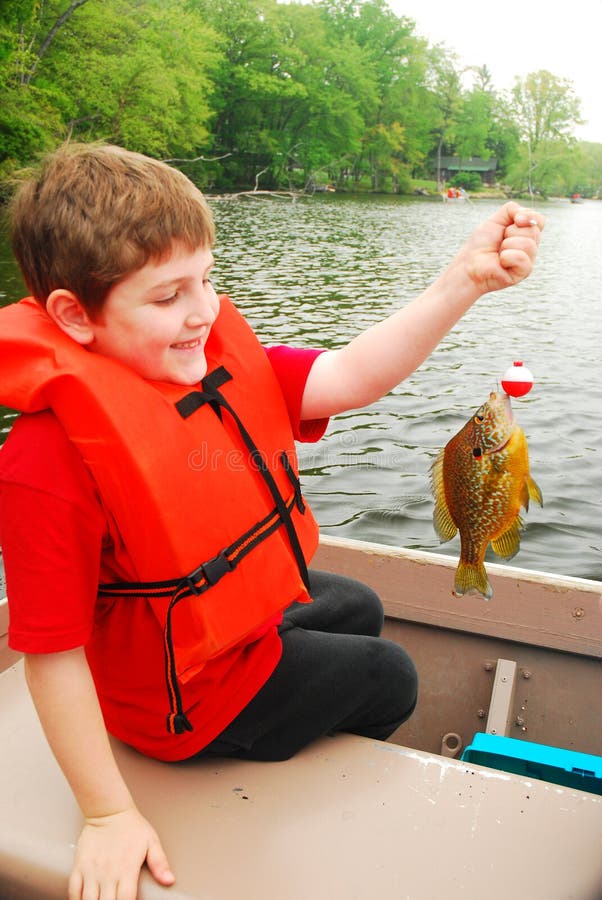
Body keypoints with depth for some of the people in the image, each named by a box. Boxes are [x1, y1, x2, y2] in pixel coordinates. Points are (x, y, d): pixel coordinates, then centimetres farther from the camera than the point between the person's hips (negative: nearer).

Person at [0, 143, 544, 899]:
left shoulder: (209, 361, -13)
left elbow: (350, 377, -18)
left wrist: (464, 281, -29)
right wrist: (108, 815, -21)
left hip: (245, 607, 8)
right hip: (186, 689, -7)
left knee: (358, 611, 33)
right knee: (389, 676, 15)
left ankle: (292, 739, 57)